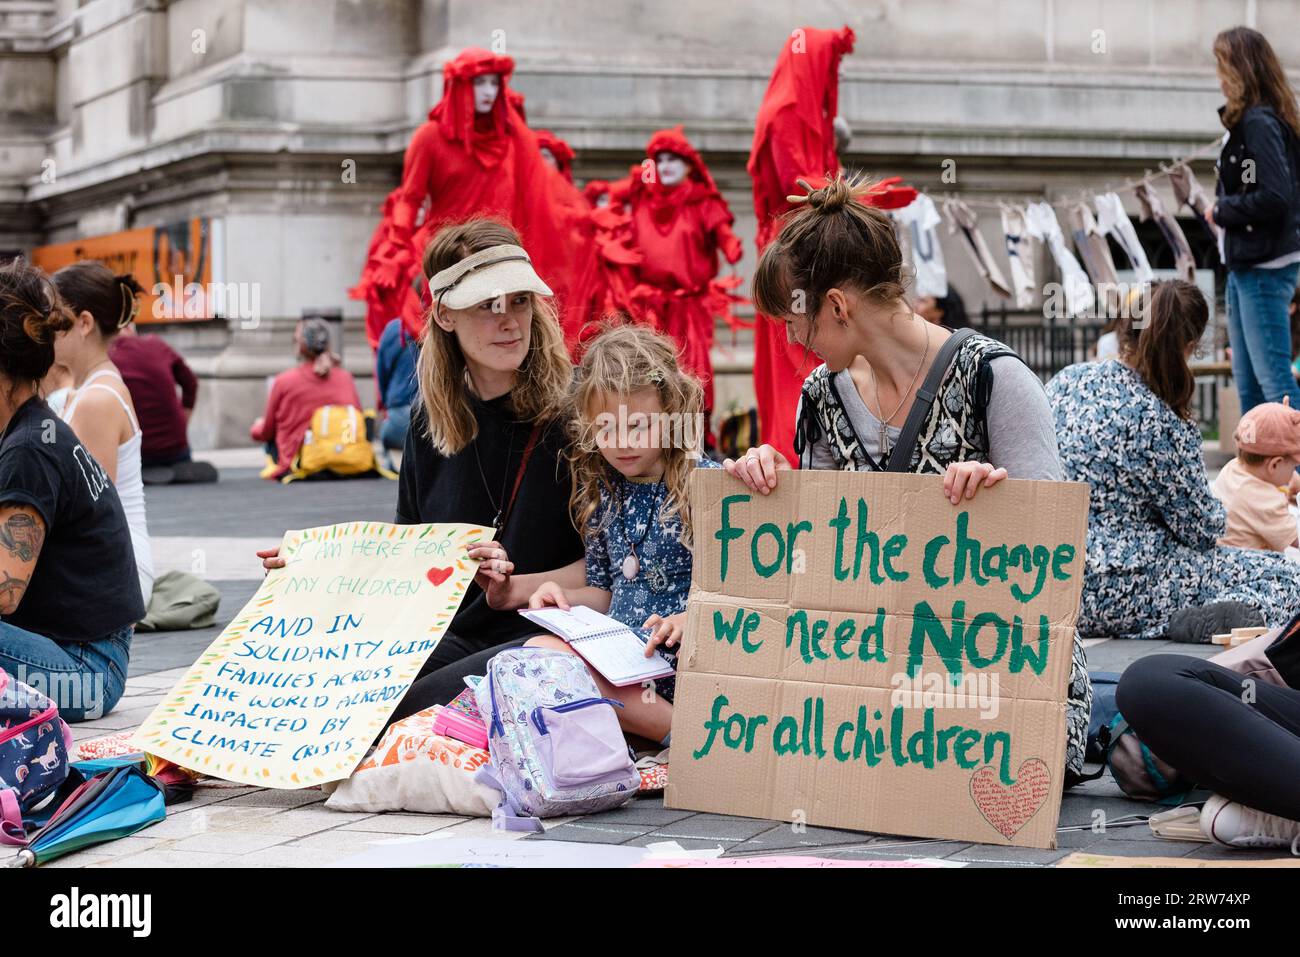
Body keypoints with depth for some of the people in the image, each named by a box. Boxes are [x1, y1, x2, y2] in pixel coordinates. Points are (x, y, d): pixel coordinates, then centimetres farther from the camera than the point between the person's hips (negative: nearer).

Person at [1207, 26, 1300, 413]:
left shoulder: (1259, 122, -16)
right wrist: (1222, 210, 2)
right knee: (1247, 379, 15)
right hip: (1245, 264, 10)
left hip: (1265, 268, -10)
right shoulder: (1248, 120, 12)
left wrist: (1221, 211, -10)